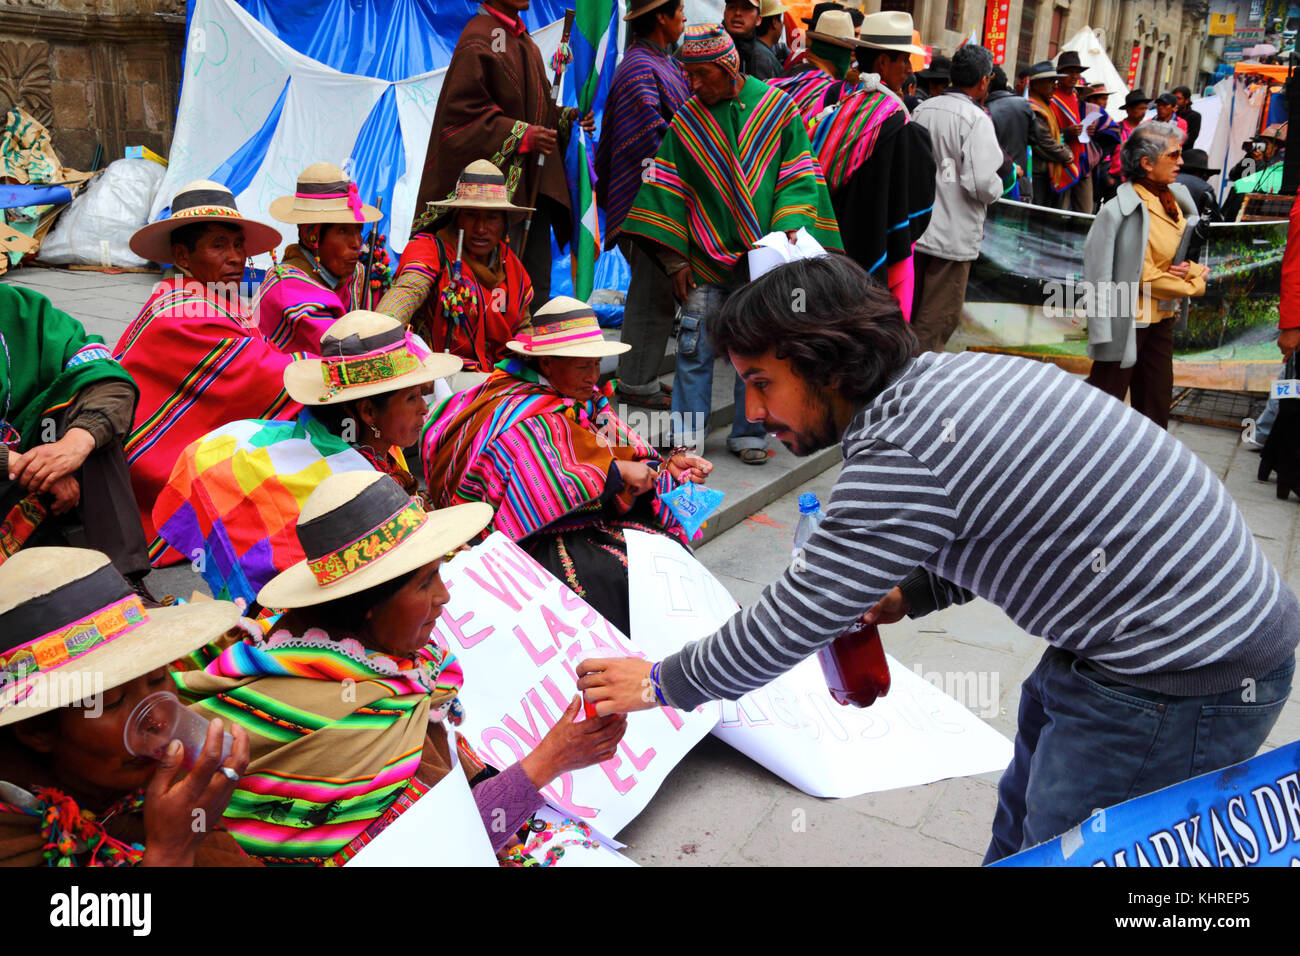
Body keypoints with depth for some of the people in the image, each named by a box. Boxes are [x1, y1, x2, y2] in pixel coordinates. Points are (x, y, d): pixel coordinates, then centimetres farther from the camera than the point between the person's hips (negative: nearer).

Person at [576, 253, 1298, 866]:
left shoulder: (900, 457, -27)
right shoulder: (953, 373, 2)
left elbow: (795, 619, -19)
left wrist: (664, 684, -5)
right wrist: (906, 595, 8)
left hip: (1182, 683, -9)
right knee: (1021, 832, 23)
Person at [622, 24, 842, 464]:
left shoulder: (777, 107, 0)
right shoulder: (686, 120, 3)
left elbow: (799, 175, 1)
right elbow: (669, 190, 3)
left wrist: (790, 226, -14)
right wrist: (675, 258, -2)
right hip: (707, 255, 0)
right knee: (695, 346, -2)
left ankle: (748, 433, 18)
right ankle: (686, 439, 7)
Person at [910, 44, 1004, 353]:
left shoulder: (922, 110, 5)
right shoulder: (977, 119, -15)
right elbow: (982, 185, -22)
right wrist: (998, 187, -1)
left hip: (914, 230, 7)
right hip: (953, 236, -7)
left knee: (908, 314, 19)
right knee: (937, 321, 3)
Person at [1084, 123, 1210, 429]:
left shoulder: (1176, 200, 6)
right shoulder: (1121, 210, -18)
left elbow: (1190, 256, 15)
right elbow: (1145, 277, -18)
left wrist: (1191, 270, -7)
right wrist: (1194, 285, -10)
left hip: (1162, 319, 8)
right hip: (1126, 323, -8)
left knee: (1156, 402, 18)